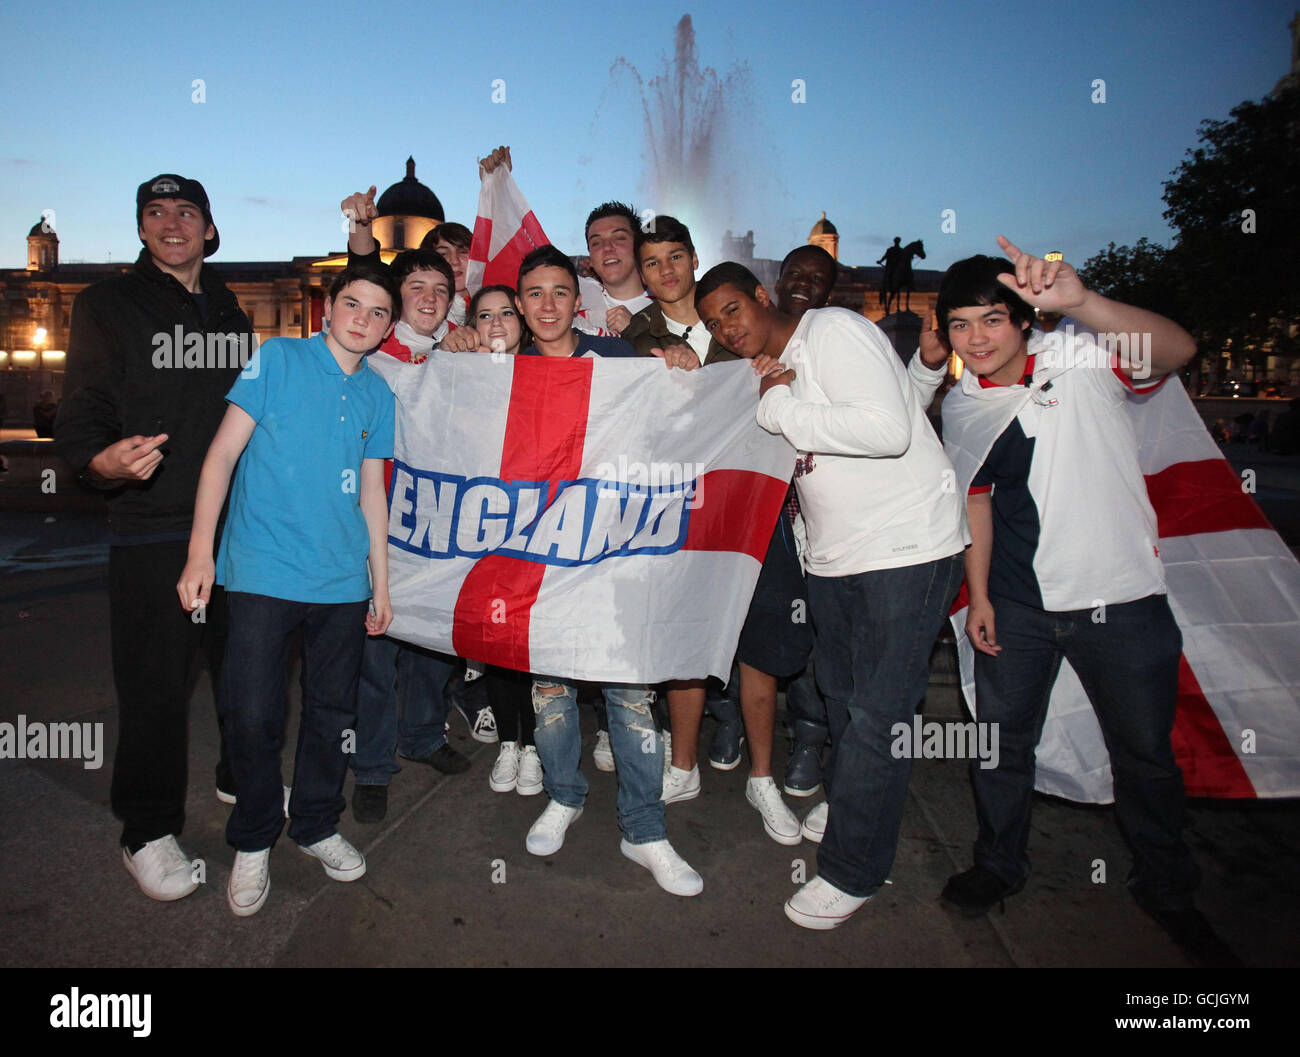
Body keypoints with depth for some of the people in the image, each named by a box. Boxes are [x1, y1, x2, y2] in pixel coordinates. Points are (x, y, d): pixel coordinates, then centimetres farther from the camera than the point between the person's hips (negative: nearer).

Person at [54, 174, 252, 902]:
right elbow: (80, 417, -6)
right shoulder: (108, 308, 2)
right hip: (151, 529, -4)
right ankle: (149, 832, 18)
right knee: (156, 684, 1)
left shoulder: (234, 313, 14)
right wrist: (104, 460, -27)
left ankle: (243, 777, 36)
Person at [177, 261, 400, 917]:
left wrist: (380, 583, 14)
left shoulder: (378, 393, 11)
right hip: (263, 573, -3)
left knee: (332, 712, 11)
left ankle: (315, 825, 32)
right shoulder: (278, 359, 0)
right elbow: (223, 453, -3)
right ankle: (253, 842, 21)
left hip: (343, 581, 4)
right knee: (252, 716, -2)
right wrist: (200, 552, -10)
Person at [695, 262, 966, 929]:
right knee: (838, 692, 19)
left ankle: (851, 871, 11)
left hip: (906, 550, -8)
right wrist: (772, 400, -4)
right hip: (832, 558, 8)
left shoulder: (835, 330, -13)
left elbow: (889, 429, -26)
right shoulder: (771, 369, 13)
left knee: (877, 712, -2)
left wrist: (780, 406, -18)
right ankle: (846, 800, 43)